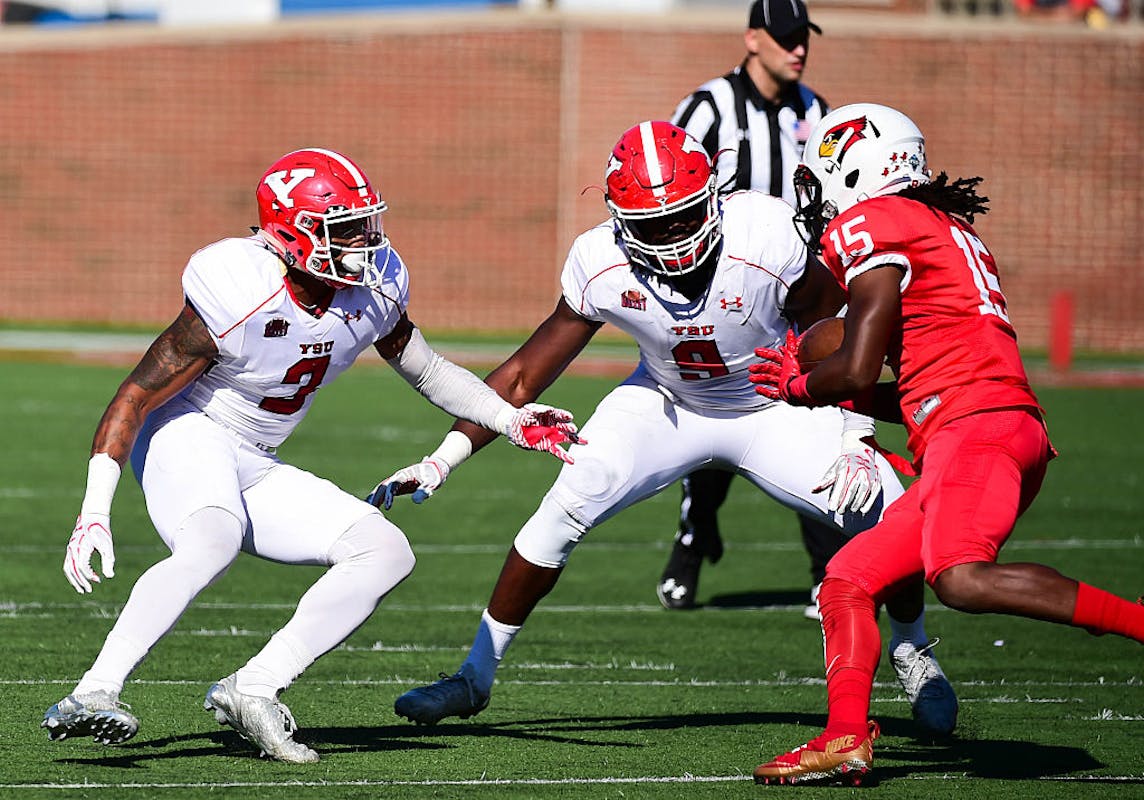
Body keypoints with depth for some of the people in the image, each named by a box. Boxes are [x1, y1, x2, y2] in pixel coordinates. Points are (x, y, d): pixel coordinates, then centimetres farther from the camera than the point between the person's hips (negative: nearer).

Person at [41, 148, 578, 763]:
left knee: (386, 551, -7)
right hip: (186, 437, -8)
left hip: (254, 469, 8)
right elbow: (134, 399, -19)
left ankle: (251, 692, -13)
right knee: (214, 542, -38)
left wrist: (510, 420, 7)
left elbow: (423, 368, 17)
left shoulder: (375, 289, -4)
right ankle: (93, 696, -44)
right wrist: (95, 514, -25)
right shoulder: (238, 300, -25)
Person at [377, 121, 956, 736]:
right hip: (669, 402, 1)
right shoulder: (601, 264, -24)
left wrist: (854, 442, -21)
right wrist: (441, 461, -22)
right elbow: (523, 378, -15)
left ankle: (911, 651, 16)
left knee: (883, 511, -18)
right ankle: (476, 676, -1)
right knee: (566, 508, -18)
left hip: (774, 407, -1)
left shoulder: (765, 237, -32)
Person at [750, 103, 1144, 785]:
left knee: (963, 579, -30)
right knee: (849, 580, 9)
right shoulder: (947, 230, 30)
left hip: (975, 424, -10)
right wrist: (820, 388, 31)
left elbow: (858, 372, -4)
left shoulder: (869, 225, 2)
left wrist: (800, 388, 16)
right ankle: (845, 738, -3)